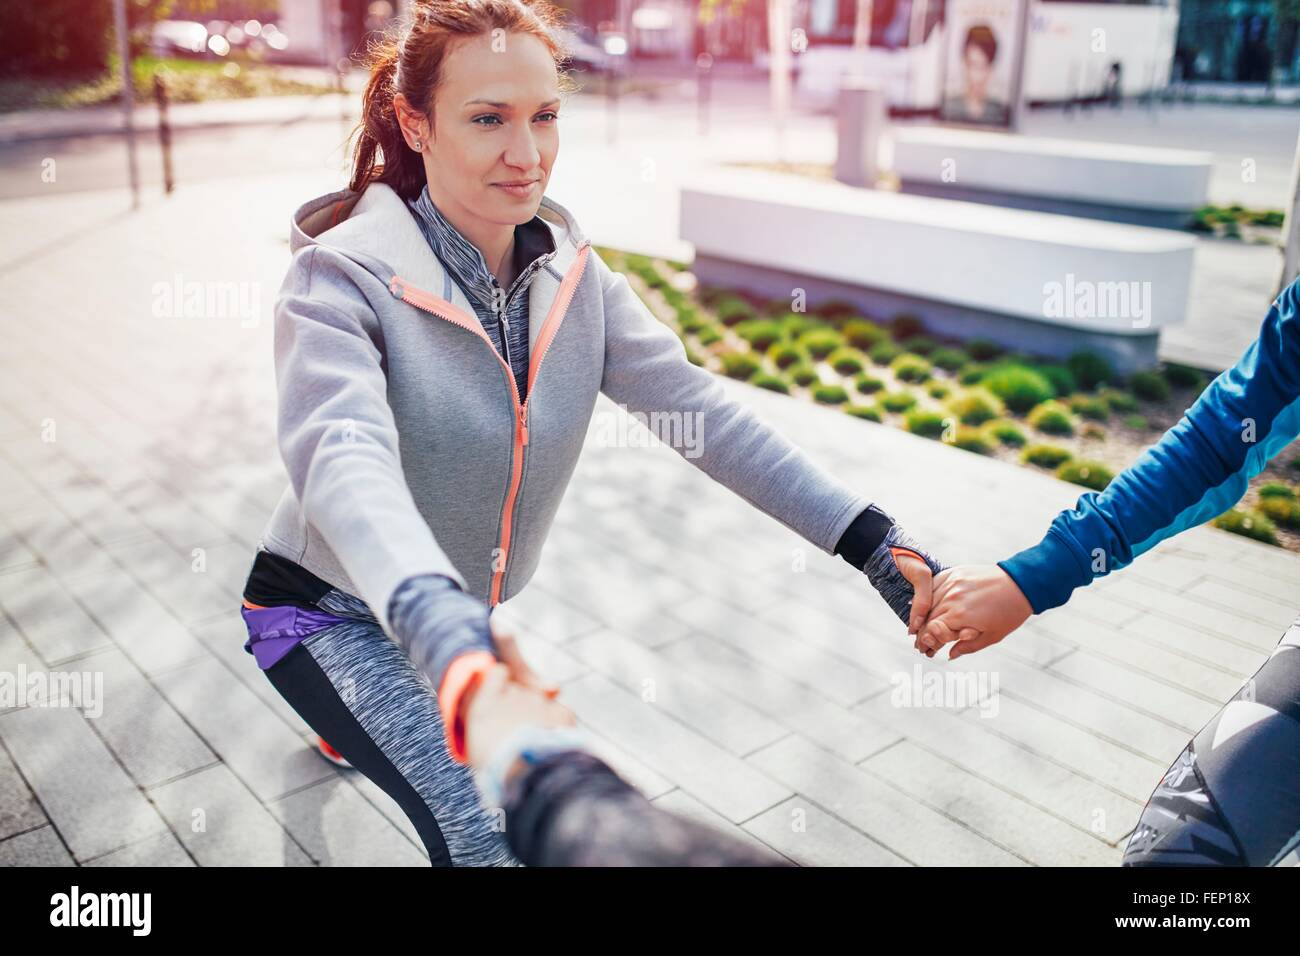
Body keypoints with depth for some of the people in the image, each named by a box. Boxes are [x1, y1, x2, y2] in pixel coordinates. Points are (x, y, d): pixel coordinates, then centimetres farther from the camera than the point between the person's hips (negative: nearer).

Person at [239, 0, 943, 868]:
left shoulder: (569, 270, -8)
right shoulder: (343, 275, -25)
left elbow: (697, 406, -16)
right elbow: (345, 459, -42)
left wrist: (872, 539, -25)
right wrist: (447, 633, -61)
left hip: (470, 611, 6)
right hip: (334, 609, -6)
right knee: (491, 831, -26)